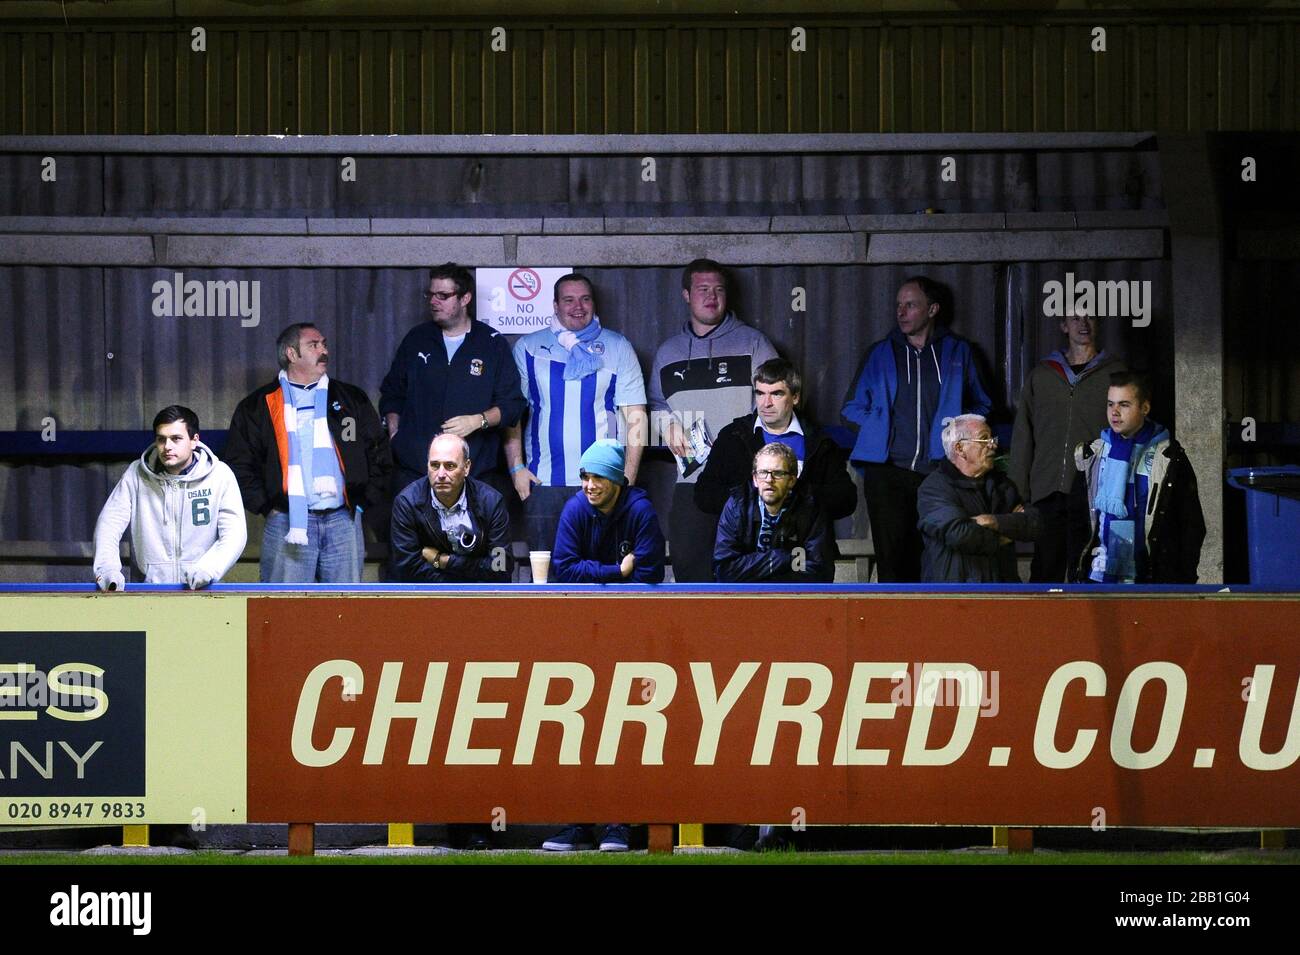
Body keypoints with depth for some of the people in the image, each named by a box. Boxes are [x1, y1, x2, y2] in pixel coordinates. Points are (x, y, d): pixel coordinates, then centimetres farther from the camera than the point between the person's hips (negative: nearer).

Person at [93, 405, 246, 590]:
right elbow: (109, 523, 3)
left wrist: (208, 570, -20)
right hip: (148, 587, 0)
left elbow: (234, 533, -3)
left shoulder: (220, 475, 2)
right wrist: (107, 569, -15)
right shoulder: (136, 474, 6)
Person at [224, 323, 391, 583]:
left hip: (343, 522, 2)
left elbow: (379, 454, 17)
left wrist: (362, 501, 6)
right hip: (287, 522, -2)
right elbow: (239, 465, 5)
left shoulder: (352, 400, 15)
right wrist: (267, 507, -4)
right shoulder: (259, 407, 8)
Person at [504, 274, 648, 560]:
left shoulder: (618, 348, 9)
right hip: (542, 483, 1)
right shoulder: (528, 348, 10)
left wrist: (628, 477, -4)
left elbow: (636, 416, 5)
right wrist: (516, 467, -2)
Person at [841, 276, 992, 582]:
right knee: (892, 557, -8)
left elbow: (981, 406, 20)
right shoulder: (881, 353, 13)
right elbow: (853, 408, 17)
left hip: (938, 472, 0)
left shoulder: (957, 352, 12)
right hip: (887, 473, 0)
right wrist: (880, 430, 2)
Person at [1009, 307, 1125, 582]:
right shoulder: (1041, 374, 15)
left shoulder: (1114, 373, 8)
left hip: (1092, 490, -2)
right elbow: (1023, 436, 15)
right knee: (1044, 572, 1)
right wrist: (1018, 492, 8)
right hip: (1047, 490, 3)